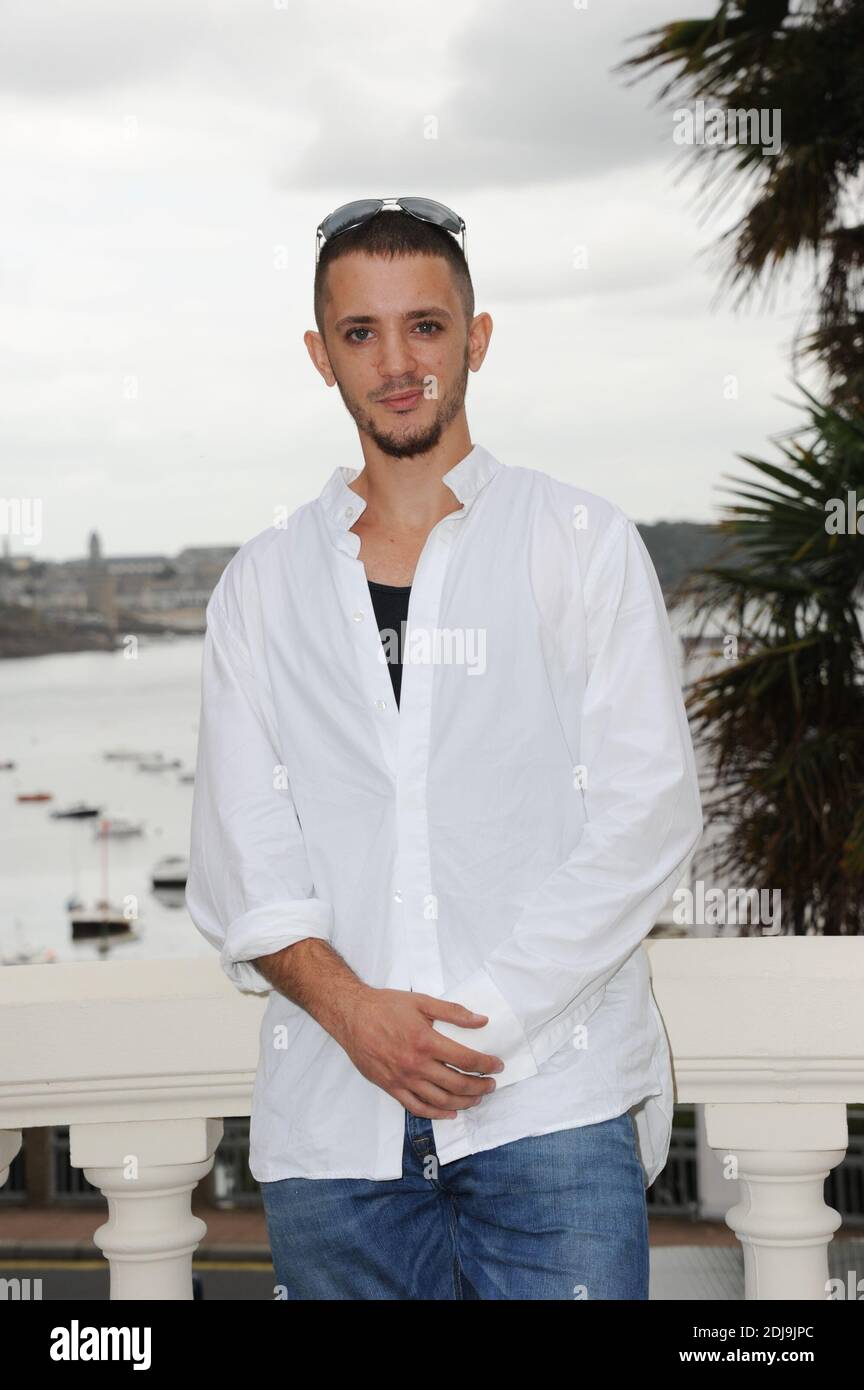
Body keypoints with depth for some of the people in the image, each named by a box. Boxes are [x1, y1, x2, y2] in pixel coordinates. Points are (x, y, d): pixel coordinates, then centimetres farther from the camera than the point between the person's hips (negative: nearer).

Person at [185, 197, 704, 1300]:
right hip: (330, 1121, 2)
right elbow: (237, 850, 6)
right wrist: (352, 1008, -12)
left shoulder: (582, 543, 6)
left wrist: (487, 1015, -10)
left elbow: (648, 812, -2)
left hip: (551, 1097, -2)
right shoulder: (262, 584, 13)